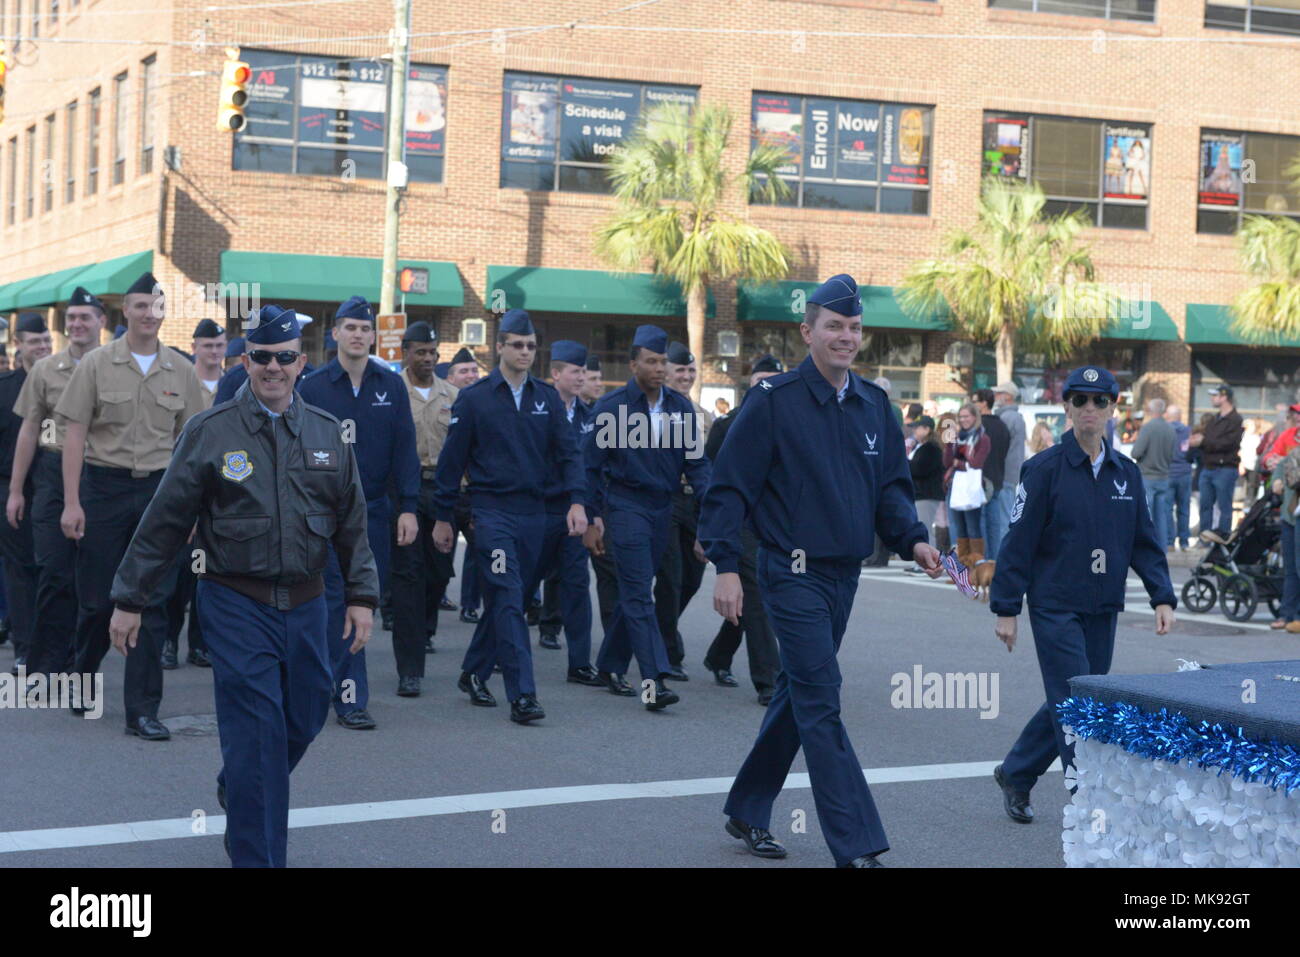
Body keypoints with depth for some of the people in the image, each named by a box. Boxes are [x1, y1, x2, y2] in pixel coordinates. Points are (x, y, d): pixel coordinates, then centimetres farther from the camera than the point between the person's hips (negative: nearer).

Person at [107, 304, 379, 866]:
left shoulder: (328, 434, 7)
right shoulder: (210, 431, -4)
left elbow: (352, 524, 12)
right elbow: (164, 521, -2)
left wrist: (362, 596, 6)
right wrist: (129, 599, -1)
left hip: (306, 605, 4)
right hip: (236, 604, -4)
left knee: (304, 722, 14)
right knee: (256, 736, -6)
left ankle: (237, 793, 44)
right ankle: (258, 858, 4)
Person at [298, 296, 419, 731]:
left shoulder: (391, 386, 6)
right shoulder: (313, 387, 0)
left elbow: (405, 449, 5)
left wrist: (408, 507, -1)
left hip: (375, 510, 3)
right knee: (338, 601, -6)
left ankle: (327, 675, 19)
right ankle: (351, 698, -4)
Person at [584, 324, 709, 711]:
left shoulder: (680, 407, 6)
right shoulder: (611, 406, -5)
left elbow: (696, 460, 7)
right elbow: (592, 465, -1)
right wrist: (592, 518, -5)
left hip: (663, 506, 5)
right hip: (625, 504, -5)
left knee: (635, 591, 12)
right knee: (639, 595, -11)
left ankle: (611, 665, 26)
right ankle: (654, 679, -17)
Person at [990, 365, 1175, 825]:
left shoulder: (1127, 472, 8)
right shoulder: (1044, 468, -7)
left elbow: (1145, 542, 13)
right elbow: (1019, 542, -7)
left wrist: (1162, 597, 3)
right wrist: (1006, 609, -8)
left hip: (1103, 612, 5)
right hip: (1055, 608, -5)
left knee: (1067, 703, 11)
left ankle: (1015, 775, 30)